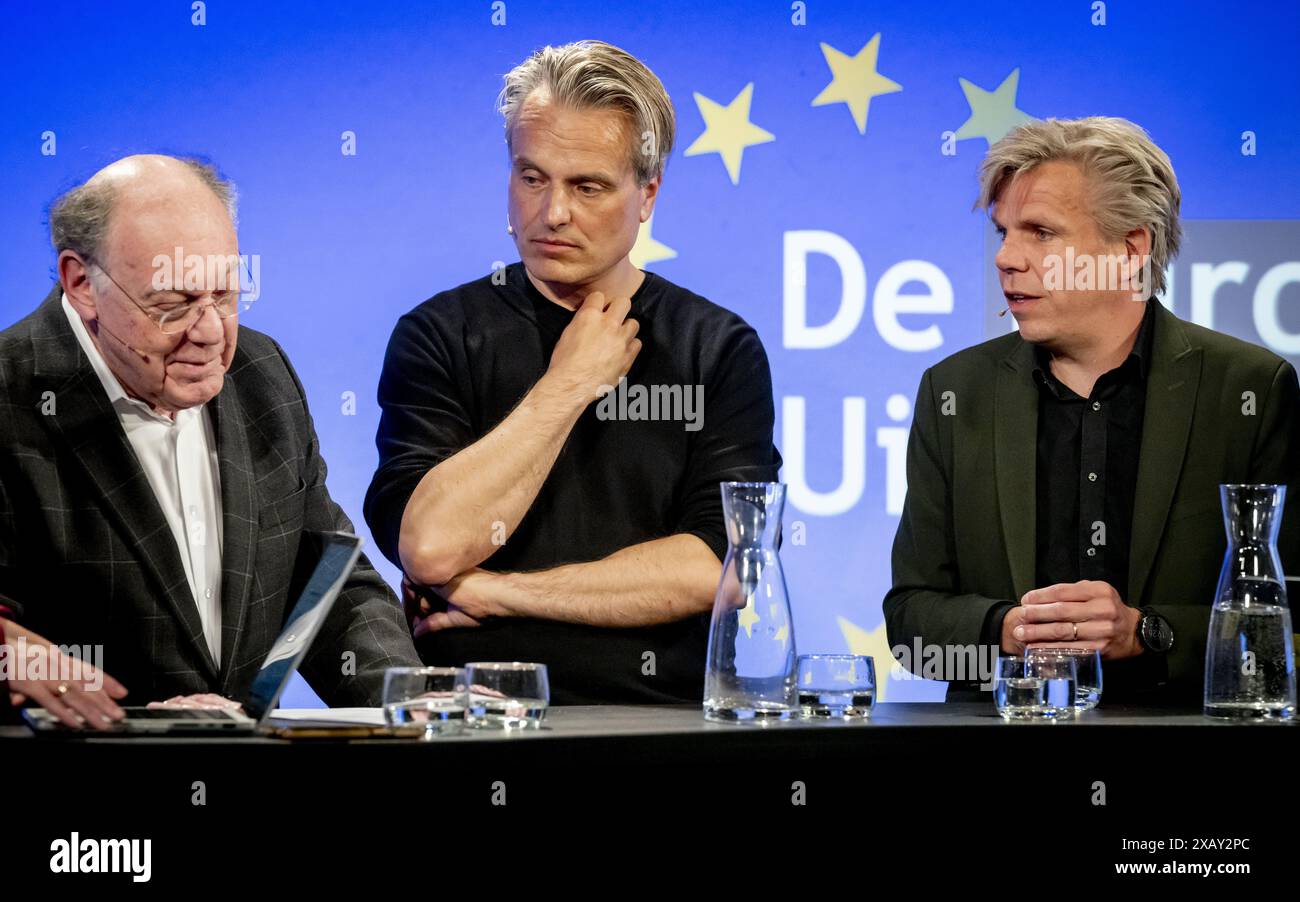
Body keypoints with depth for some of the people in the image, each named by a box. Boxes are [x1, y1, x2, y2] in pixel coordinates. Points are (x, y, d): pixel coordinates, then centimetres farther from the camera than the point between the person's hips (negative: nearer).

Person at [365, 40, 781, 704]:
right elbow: (428, 549, -8)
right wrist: (567, 386, -3)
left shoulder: (721, 350, 8)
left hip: (664, 709, 1)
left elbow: (717, 566, -5)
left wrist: (494, 592, -5)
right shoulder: (439, 337, 7)